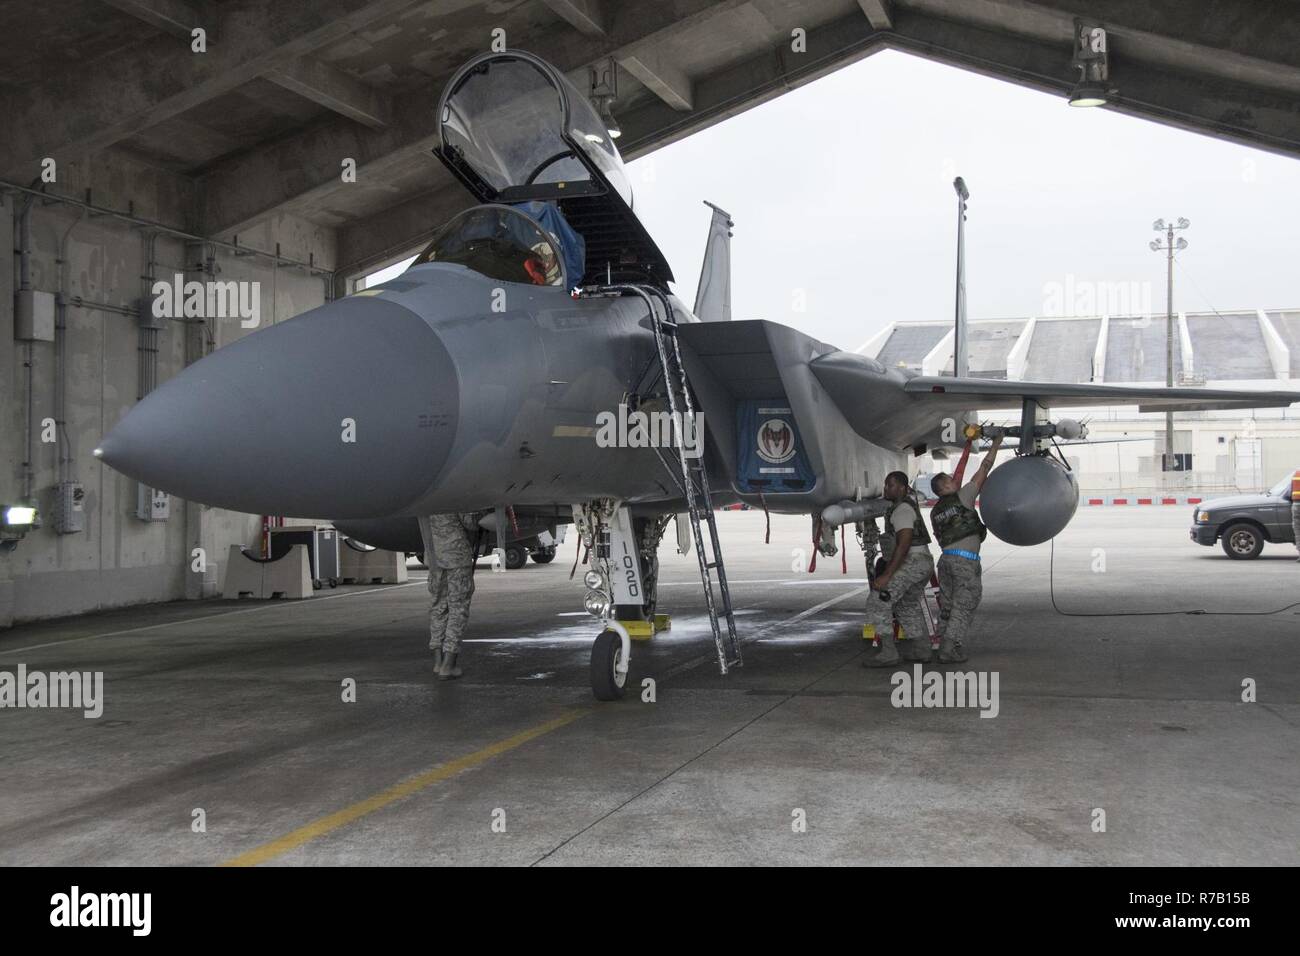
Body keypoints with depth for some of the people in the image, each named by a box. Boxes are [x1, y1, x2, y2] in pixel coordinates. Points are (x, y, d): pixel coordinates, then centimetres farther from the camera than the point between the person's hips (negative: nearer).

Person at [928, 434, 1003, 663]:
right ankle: (950, 652, -7)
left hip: (946, 557, 7)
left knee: (948, 607, 11)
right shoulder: (963, 497, -1)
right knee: (963, 608, -4)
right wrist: (995, 446, 12)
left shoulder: (935, 512, 17)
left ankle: (945, 649, 10)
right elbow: (983, 471, 3)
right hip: (965, 560, -7)